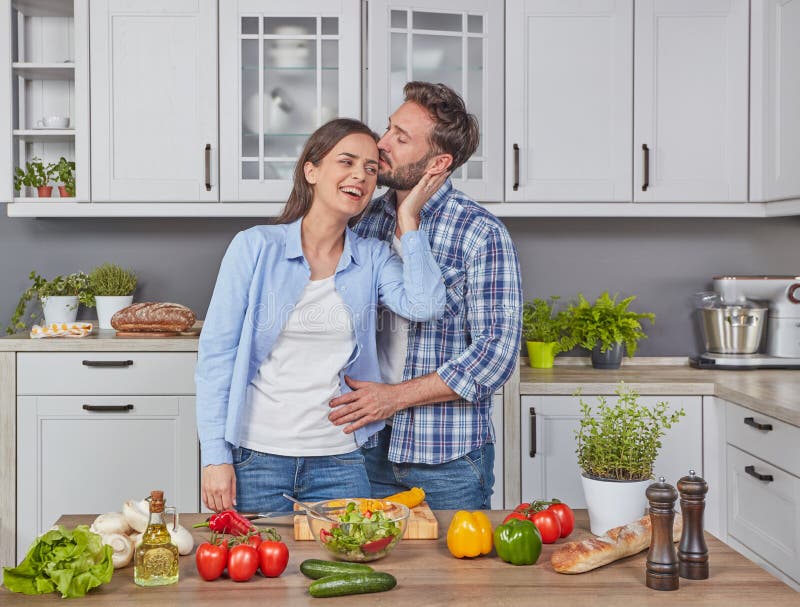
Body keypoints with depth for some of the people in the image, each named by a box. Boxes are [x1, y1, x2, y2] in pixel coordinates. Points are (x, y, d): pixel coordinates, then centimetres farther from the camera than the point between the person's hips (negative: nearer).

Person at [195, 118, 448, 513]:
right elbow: (216, 354, -4)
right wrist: (215, 456, -9)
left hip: (339, 462, 3)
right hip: (257, 460, -2)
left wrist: (408, 221, -6)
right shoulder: (255, 247, -4)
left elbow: (424, 305, -14)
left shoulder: (373, 258, 5)